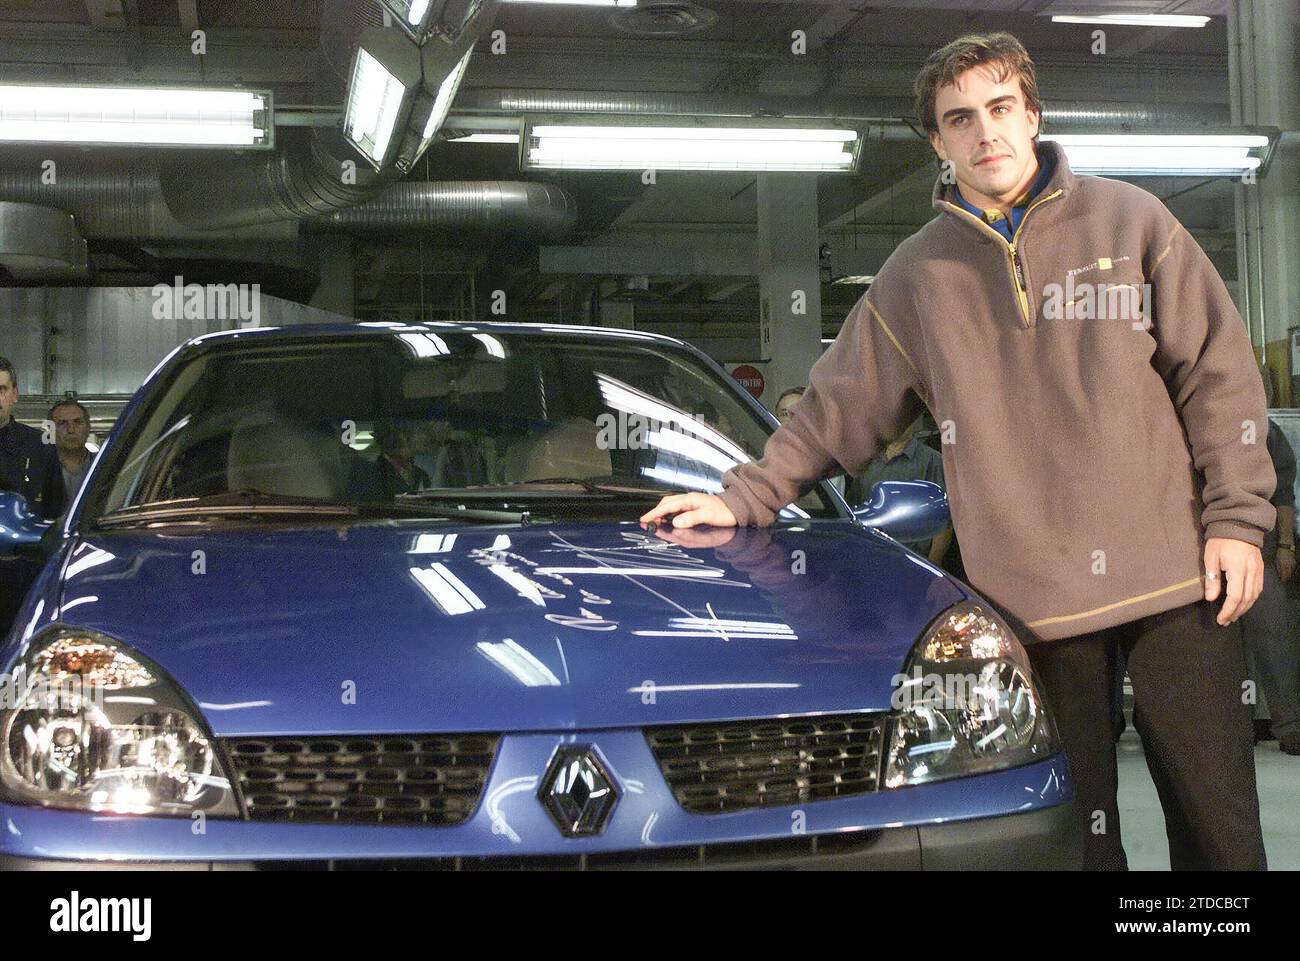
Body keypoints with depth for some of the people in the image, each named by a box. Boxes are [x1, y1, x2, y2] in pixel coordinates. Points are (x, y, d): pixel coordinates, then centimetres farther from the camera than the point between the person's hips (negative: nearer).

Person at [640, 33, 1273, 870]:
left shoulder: (1128, 220, 4)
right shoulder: (918, 274, 9)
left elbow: (1218, 374, 4)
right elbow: (837, 411, 13)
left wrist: (1236, 517, -3)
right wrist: (744, 496, 6)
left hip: (1174, 579, -1)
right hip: (1034, 594, 1)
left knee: (1220, 824, 5)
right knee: (1077, 831, 10)